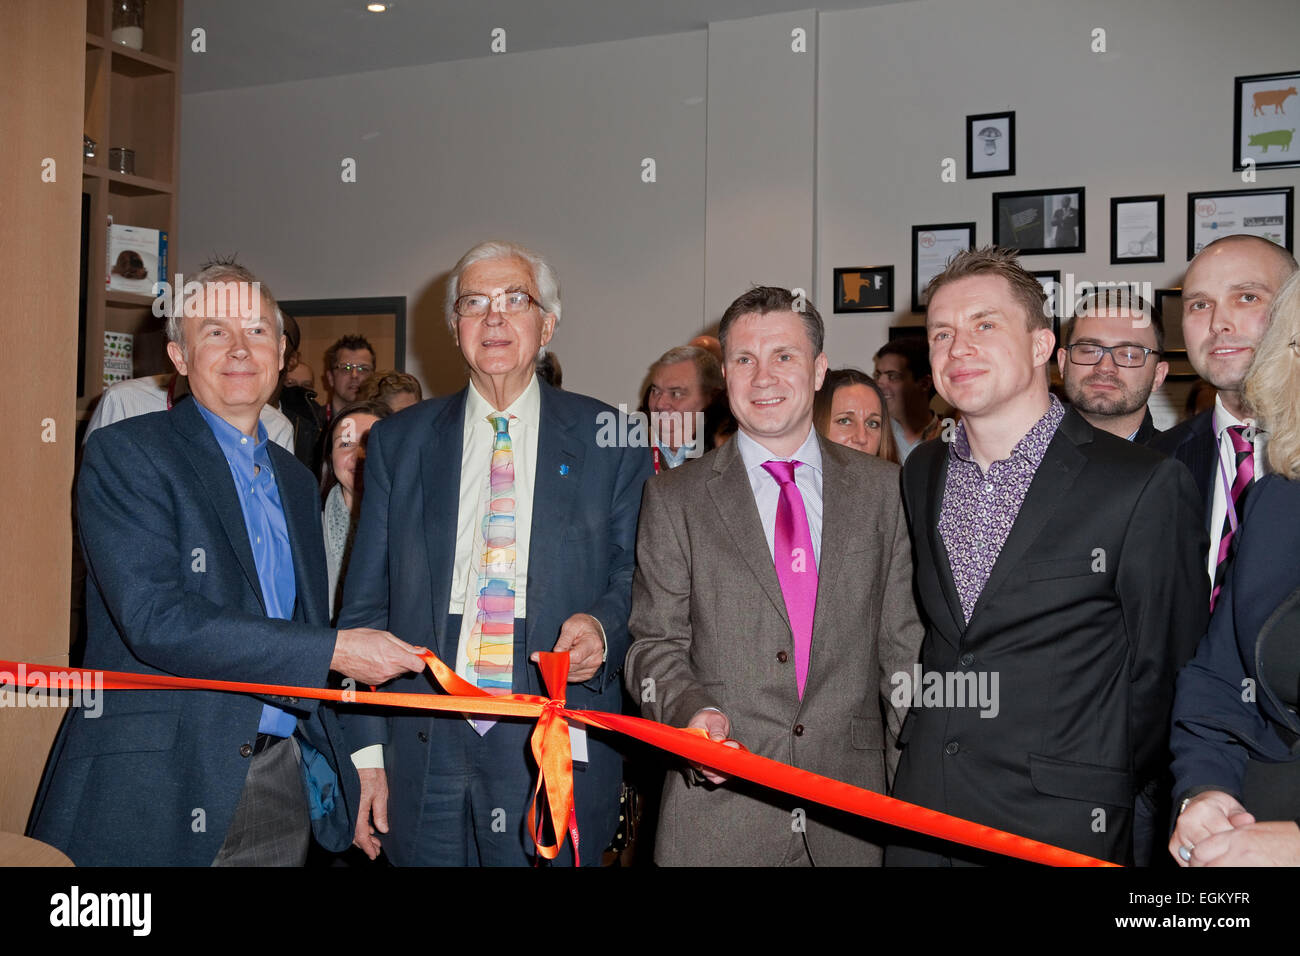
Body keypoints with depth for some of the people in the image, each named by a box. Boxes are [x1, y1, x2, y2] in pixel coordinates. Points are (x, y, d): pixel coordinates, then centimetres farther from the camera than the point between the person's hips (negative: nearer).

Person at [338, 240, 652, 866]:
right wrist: (365, 750, 0)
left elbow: (637, 576, 7)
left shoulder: (608, 439, 4)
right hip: (424, 749, 2)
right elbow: (364, 605, 6)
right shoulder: (398, 442, 8)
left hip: (556, 751, -1)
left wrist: (602, 626, -16)